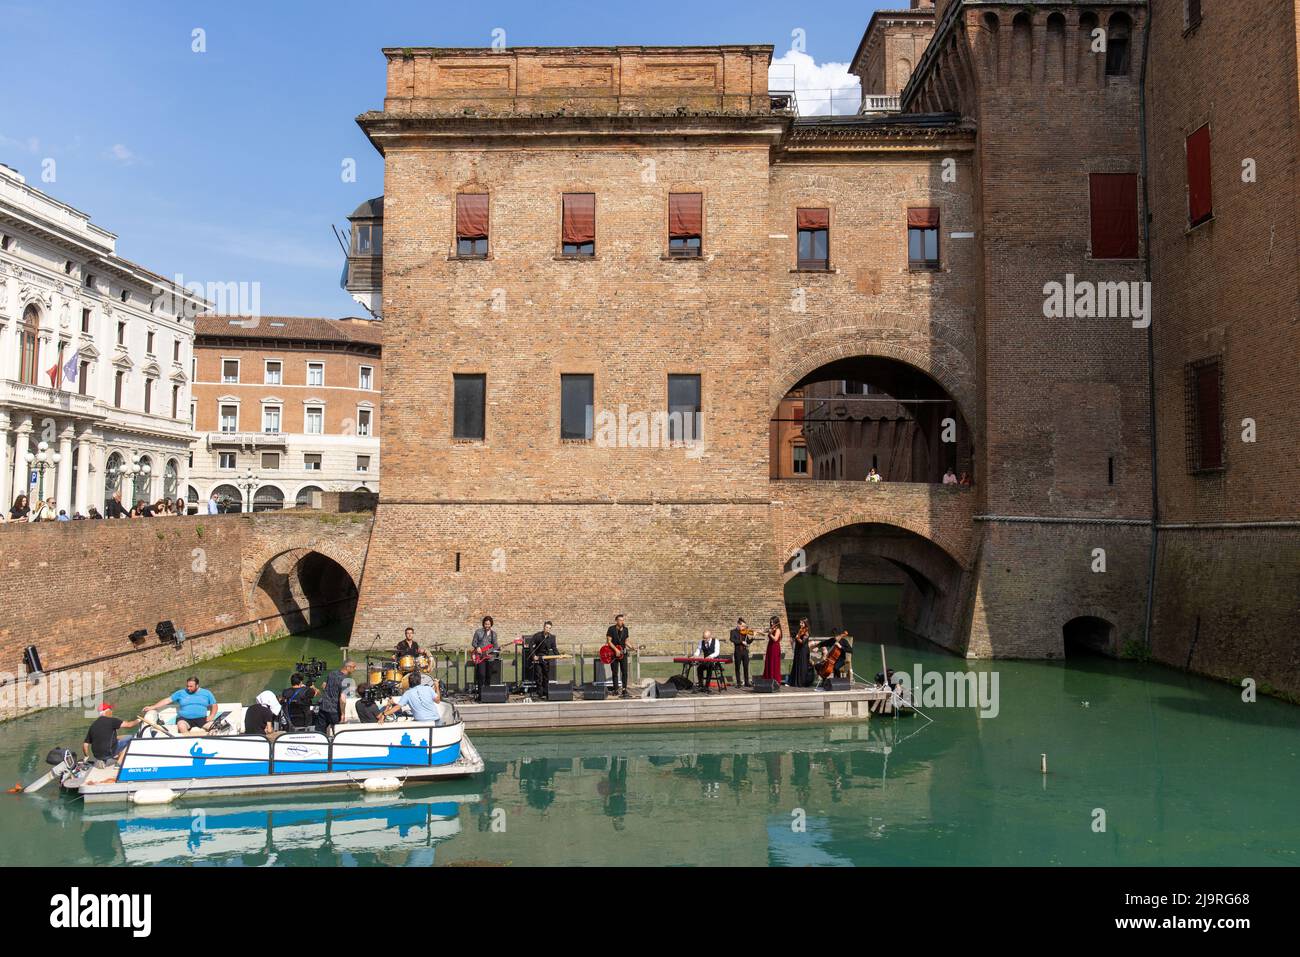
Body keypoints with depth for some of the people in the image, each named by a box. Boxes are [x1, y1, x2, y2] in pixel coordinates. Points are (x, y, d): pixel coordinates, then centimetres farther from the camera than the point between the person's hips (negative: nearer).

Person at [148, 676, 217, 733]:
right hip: (184, 719, 0)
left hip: (202, 718, 0)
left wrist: (211, 716, -1)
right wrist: (153, 707, 5)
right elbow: (167, 700, 13)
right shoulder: (181, 693, 12)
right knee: (181, 726, -37)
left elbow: (214, 705, 17)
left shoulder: (206, 693, 12)